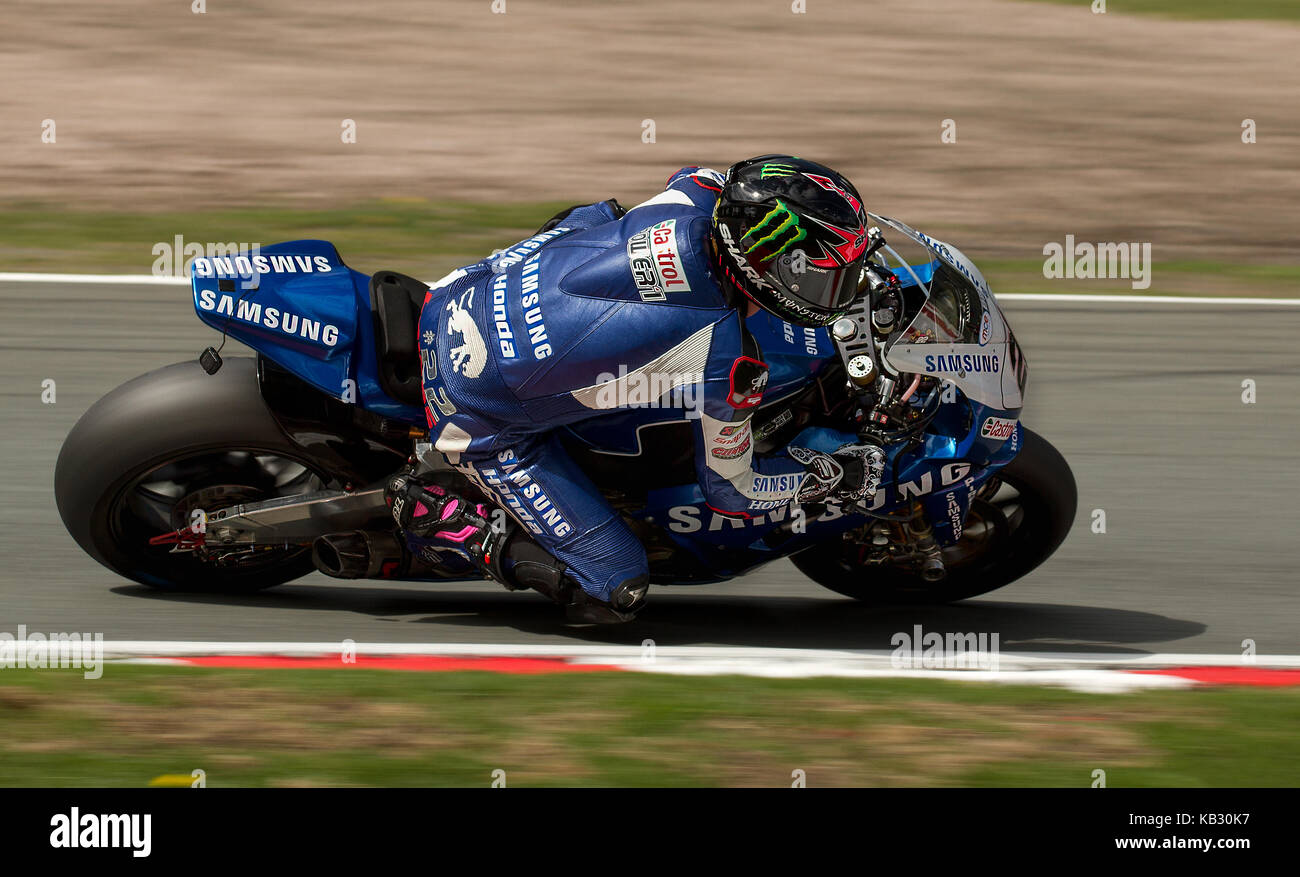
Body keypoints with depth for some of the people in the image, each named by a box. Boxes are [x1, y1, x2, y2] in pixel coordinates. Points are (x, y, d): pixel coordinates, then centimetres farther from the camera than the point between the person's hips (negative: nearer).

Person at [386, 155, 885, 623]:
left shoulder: (692, 202, -13)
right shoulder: (730, 363, -26)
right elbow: (731, 487, -8)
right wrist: (837, 475, 4)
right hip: (483, 424, -7)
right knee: (618, 593, -3)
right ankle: (439, 513, 1)